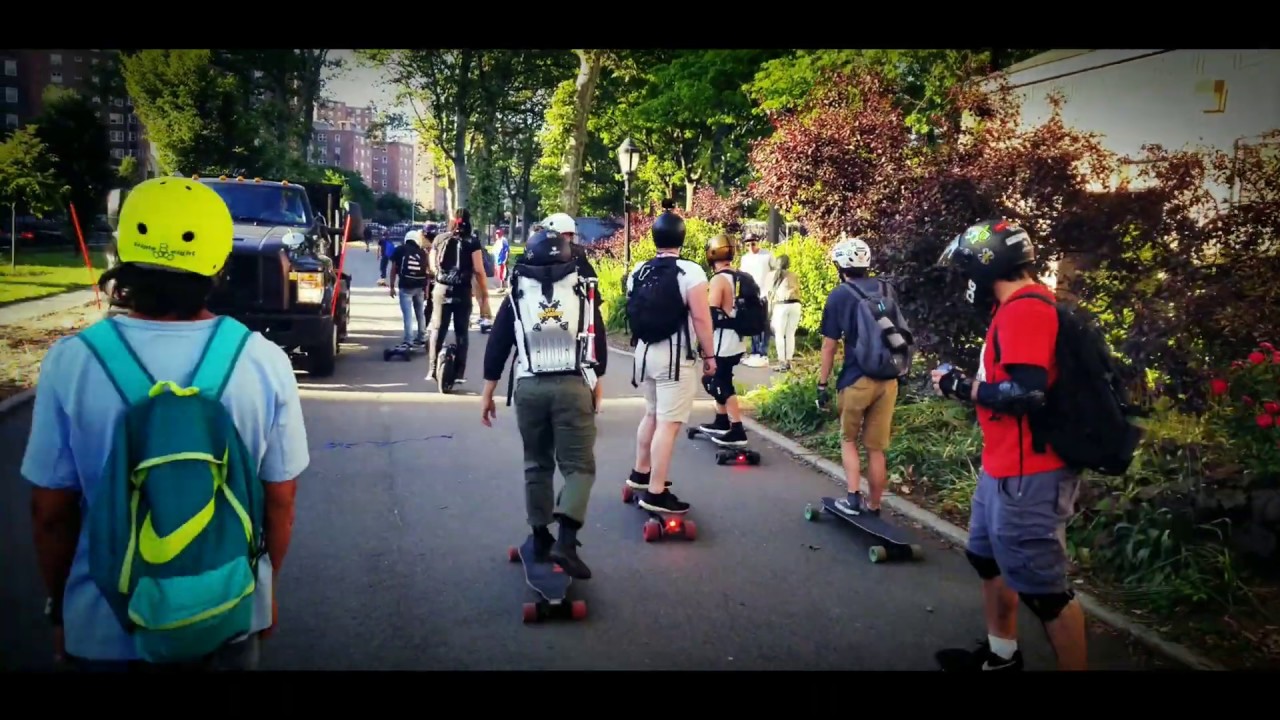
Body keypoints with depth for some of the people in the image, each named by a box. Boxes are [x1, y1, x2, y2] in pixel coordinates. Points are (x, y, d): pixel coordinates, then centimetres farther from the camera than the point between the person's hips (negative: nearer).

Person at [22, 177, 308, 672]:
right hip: (231, 616, 1)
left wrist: (59, 607, 10)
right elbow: (280, 503, -5)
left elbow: (51, 512, -7)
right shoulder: (264, 362, -13)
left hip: (107, 626, 0)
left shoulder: (72, 363, -15)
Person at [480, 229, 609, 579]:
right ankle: (565, 540, -15)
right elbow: (599, 342, 10)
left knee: (537, 464, 16)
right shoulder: (584, 292, 6)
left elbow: (497, 346, 5)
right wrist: (597, 383, 23)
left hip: (529, 387, 2)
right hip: (573, 386, -1)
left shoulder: (517, 295, 6)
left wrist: (488, 393, 12)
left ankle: (540, 537, 19)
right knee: (579, 465, 1)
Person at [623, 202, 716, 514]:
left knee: (652, 413, 25)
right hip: (674, 356, -7)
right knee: (668, 424, -4)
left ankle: (640, 473, 35)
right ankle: (655, 493, -3)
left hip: (645, 351, 7)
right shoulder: (690, 271, -13)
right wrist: (709, 355, -6)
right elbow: (701, 317, -16)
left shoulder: (637, 272, 6)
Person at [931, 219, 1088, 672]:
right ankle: (1000, 655, 40)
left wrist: (962, 388, -17)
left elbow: (1027, 393, -28)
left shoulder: (1025, 309, -20)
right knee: (990, 559, 24)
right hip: (1006, 466, 11)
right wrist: (970, 384, 3)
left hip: (1027, 474, -11)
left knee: (1043, 587, -1)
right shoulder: (1019, 307, 12)